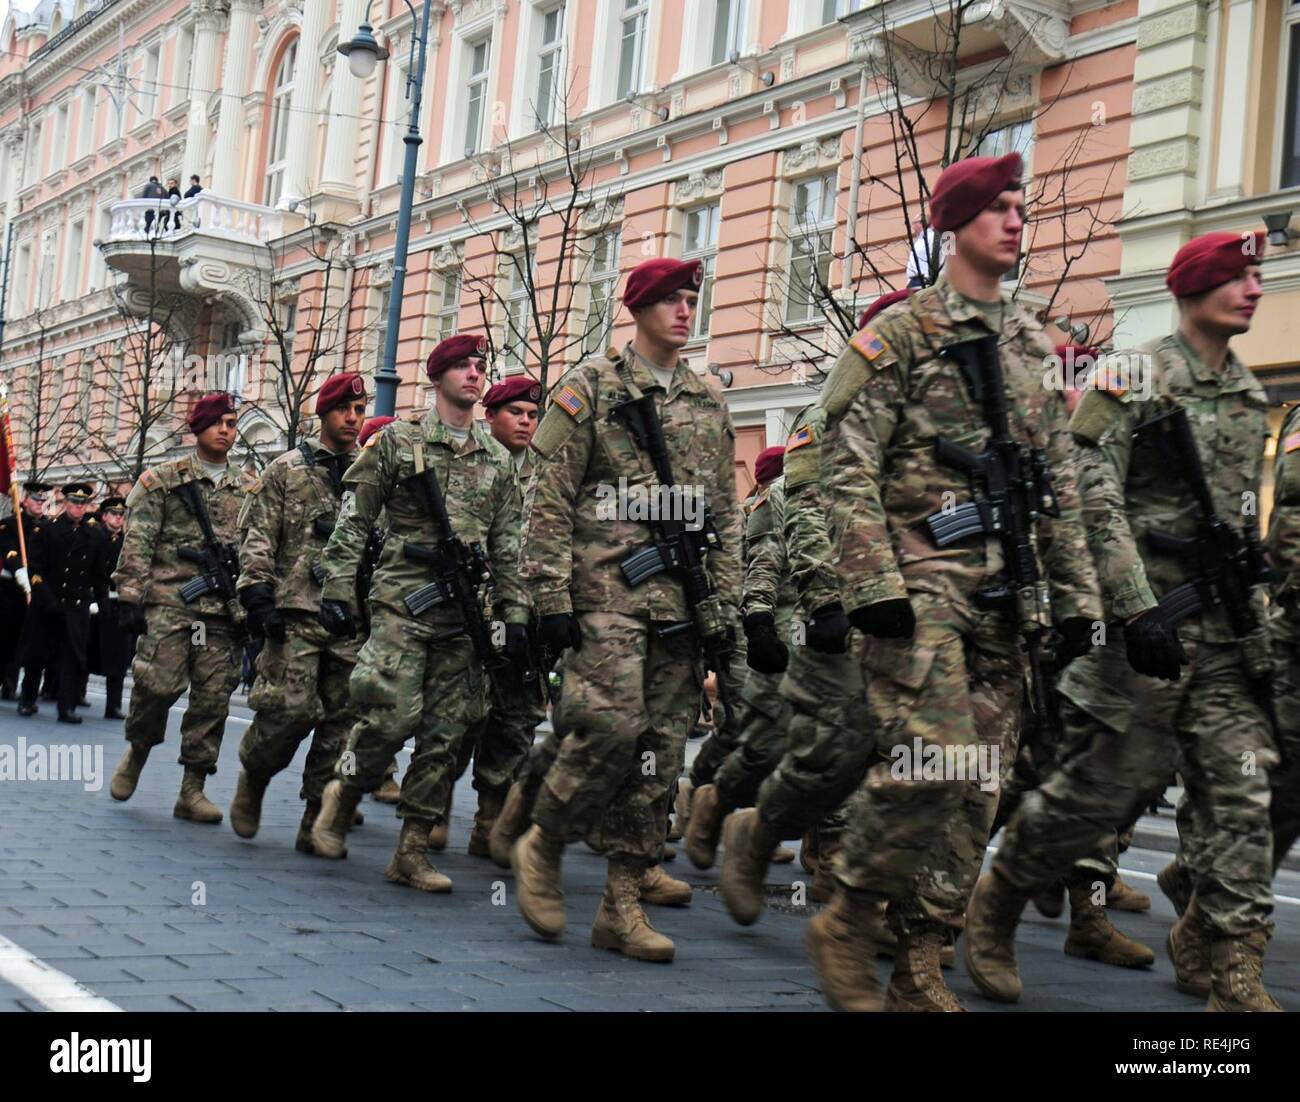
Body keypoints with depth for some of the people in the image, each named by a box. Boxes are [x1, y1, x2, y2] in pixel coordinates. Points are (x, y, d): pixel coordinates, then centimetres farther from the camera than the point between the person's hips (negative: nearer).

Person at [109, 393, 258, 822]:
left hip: (225, 609, 3)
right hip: (170, 600, -3)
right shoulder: (163, 480, 6)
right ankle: (137, 750, 17)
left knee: (214, 697, -1)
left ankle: (193, 790, 7)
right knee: (159, 683, -13)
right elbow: (137, 543, 0)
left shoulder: (249, 489, 16)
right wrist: (130, 596, -8)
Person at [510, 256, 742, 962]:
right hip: (606, 588, -5)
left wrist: (722, 608, 11)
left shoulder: (708, 402, 17)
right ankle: (542, 846, 6)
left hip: (680, 599, 5)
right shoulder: (592, 386, 3)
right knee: (614, 724, -18)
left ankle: (622, 904, 9)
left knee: (660, 749, 3)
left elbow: (723, 513, 18)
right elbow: (549, 500, -3)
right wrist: (551, 596, -10)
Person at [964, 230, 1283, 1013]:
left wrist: (1258, 609, 16)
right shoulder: (1135, 378, -6)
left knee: (1242, 790, -1)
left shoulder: (1251, 394, 15)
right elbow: (1094, 498, -15)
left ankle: (1229, 966, 6)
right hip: (1150, 611, -7)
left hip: (1227, 624, 7)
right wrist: (1137, 606, -22)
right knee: (1111, 783, -2)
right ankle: (997, 902, 19)